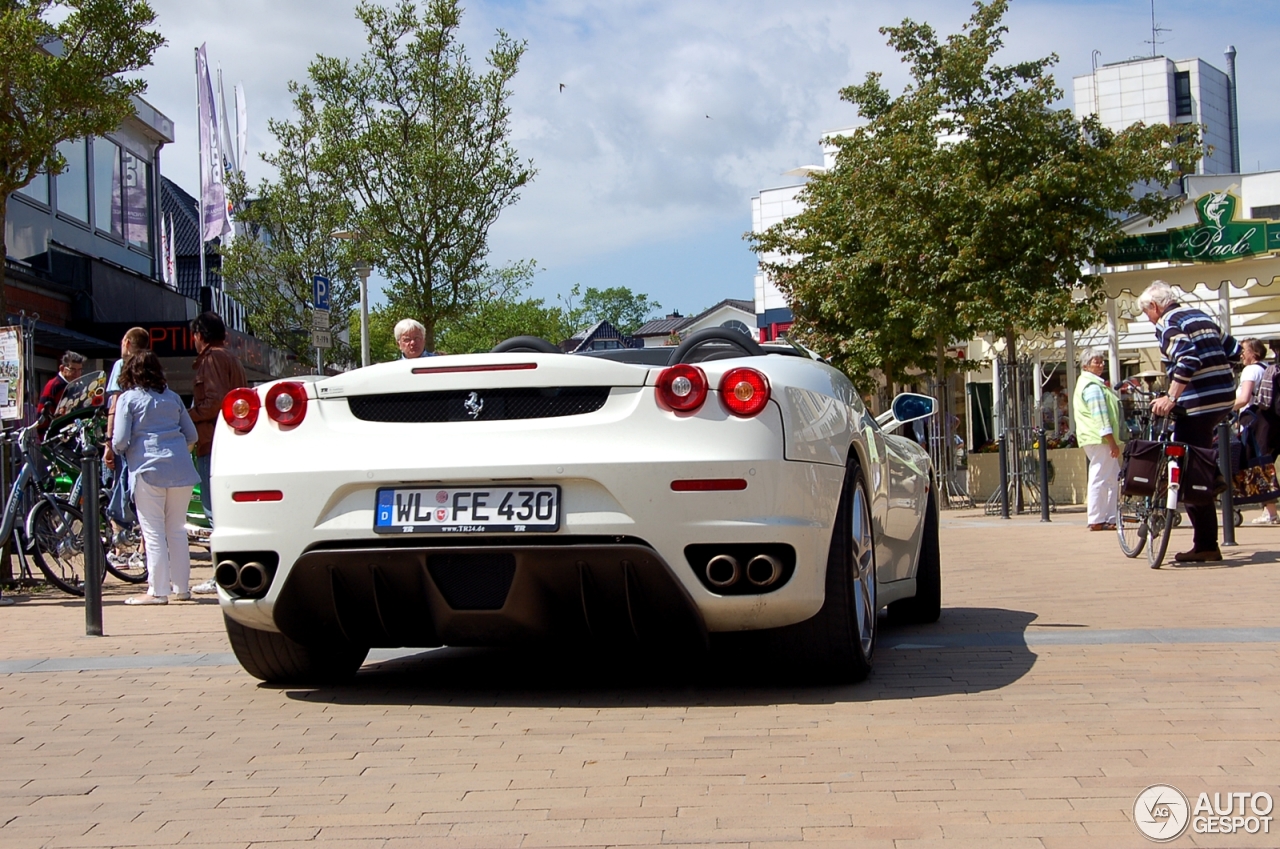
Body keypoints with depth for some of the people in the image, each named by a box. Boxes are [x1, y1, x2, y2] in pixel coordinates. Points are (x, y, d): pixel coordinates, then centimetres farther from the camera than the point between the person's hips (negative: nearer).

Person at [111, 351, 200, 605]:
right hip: (180, 470, 4)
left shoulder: (127, 398, 0)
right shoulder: (172, 397, 13)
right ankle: (181, 587, 16)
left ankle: (158, 591, -1)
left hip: (148, 469, -4)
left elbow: (120, 441, -7)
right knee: (177, 530, 11)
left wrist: (118, 450, 14)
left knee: (154, 532, -1)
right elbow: (191, 435, 15)